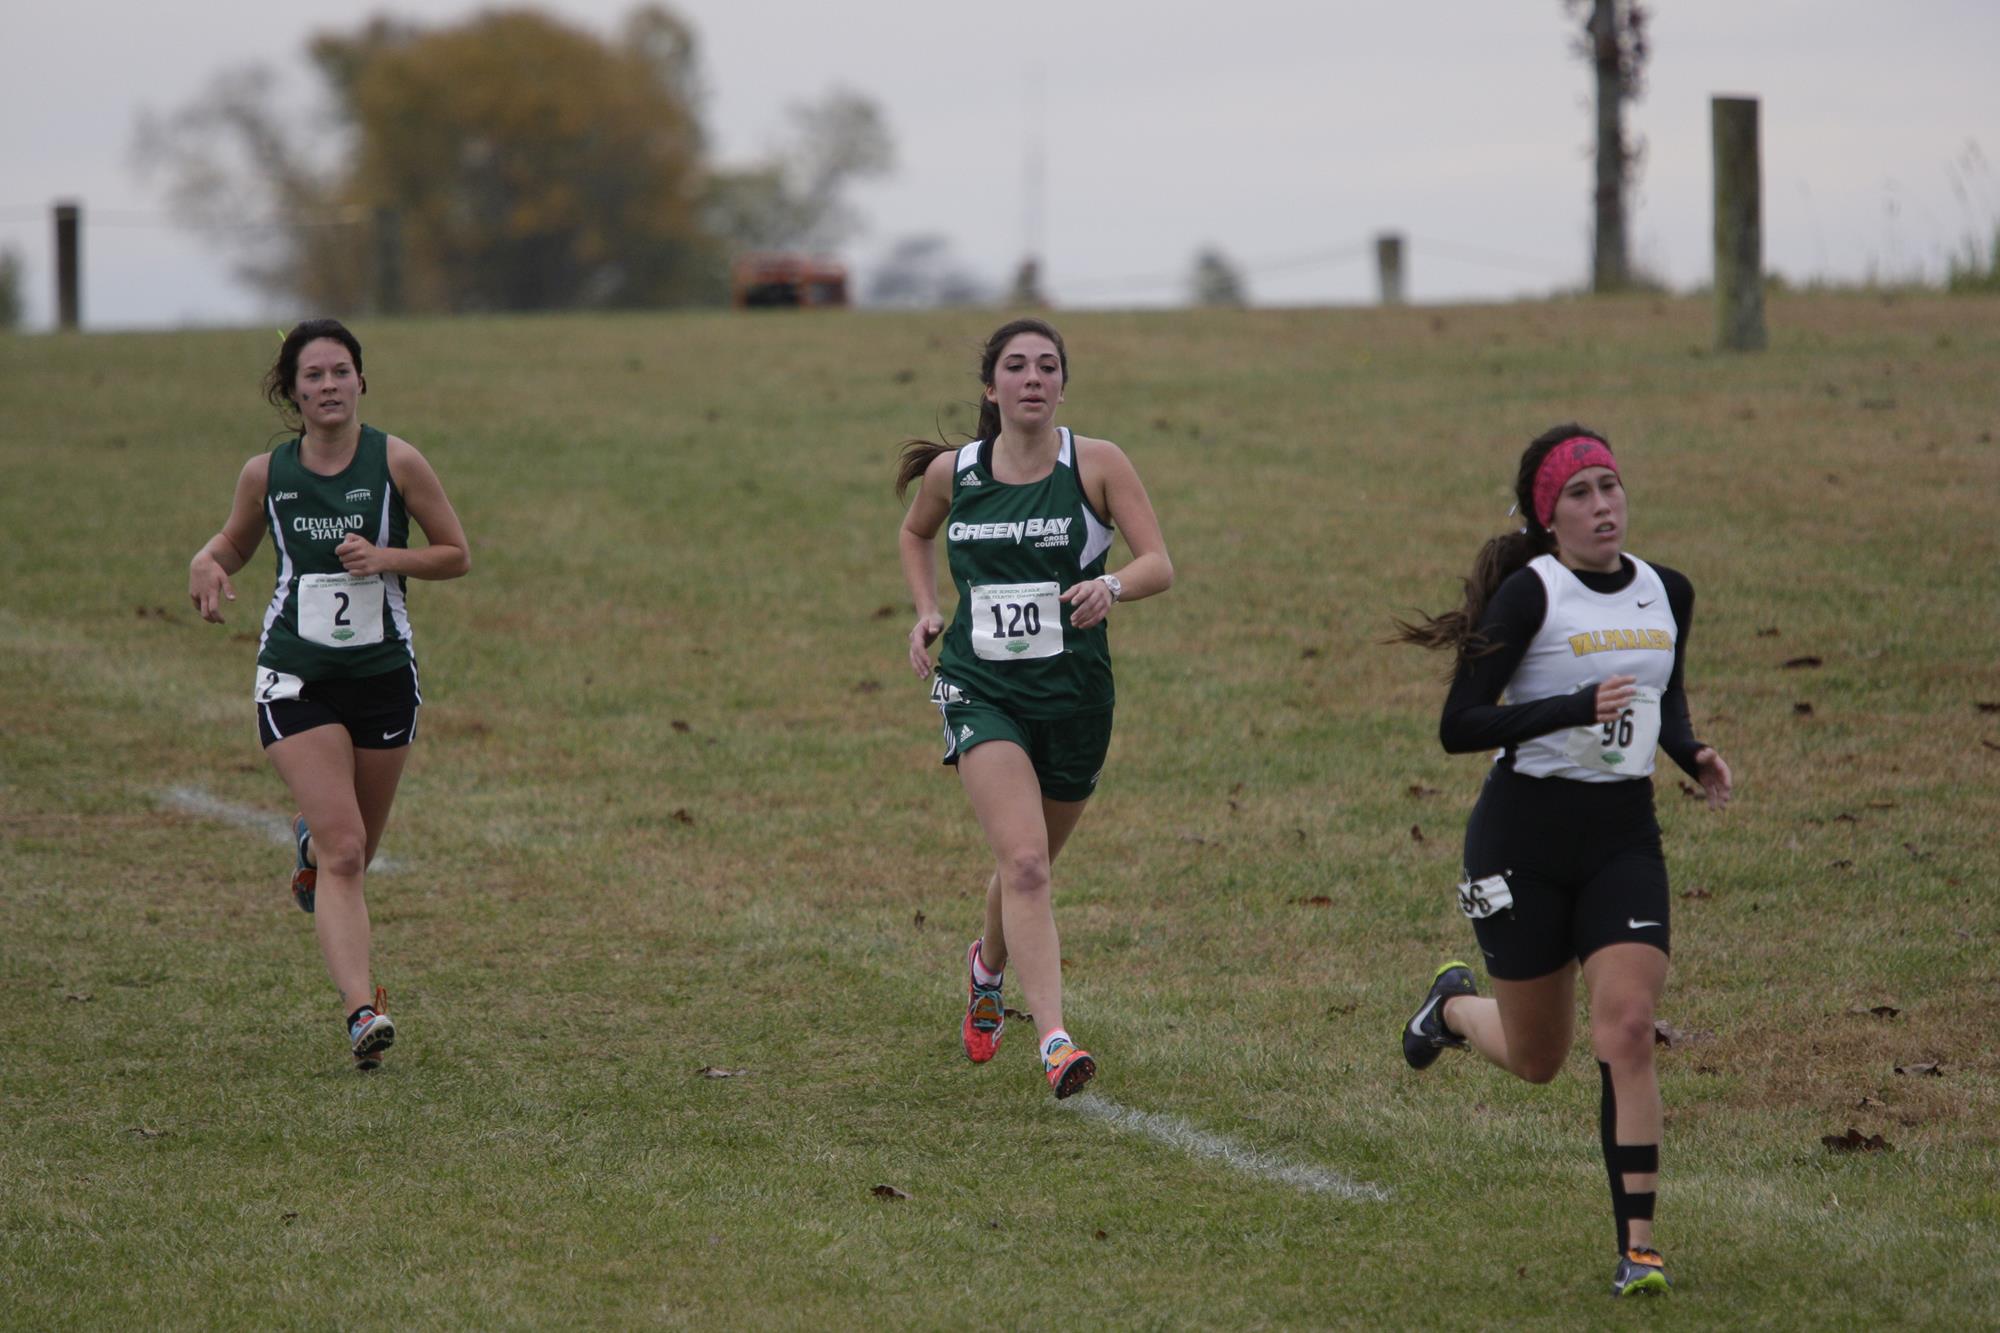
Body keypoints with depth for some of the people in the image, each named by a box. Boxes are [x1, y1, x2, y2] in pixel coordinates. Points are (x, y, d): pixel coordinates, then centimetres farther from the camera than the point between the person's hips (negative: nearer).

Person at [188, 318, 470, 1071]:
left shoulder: (396, 461, -5)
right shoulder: (267, 473, -1)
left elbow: (457, 554, 1)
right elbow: (237, 541, 18)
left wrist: (387, 558, -16)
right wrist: (208, 564, -6)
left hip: (383, 676, 1)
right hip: (296, 679, -1)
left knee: (354, 852, 14)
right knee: (344, 851, -16)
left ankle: (310, 841, 52)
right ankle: (361, 1009, -21)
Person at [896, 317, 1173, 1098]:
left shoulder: (1097, 465, -5)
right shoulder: (951, 474, 1)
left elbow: (1161, 564, -10)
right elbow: (915, 535, 23)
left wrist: (1112, 586, -31)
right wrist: (926, 611, 7)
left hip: (1075, 693, 1)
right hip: (981, 690, -1)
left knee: (1028, 864, 17)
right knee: (1024, 862, -19)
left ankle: (989, 966, 51)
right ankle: (1053, 1040, -25)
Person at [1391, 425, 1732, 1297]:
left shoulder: (1667, 595, 6)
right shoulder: (1530, 594, -13)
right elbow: (1459, 727, -16)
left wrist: (1693, 756, 3)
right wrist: (1577, 708, -27)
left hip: (1624, 838, 3)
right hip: (1525, 837, -3)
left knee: (1626, 1034, -14)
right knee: (1537, 1059, 9)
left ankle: (1638, 1247, -11)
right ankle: (1454, 1005, 45)